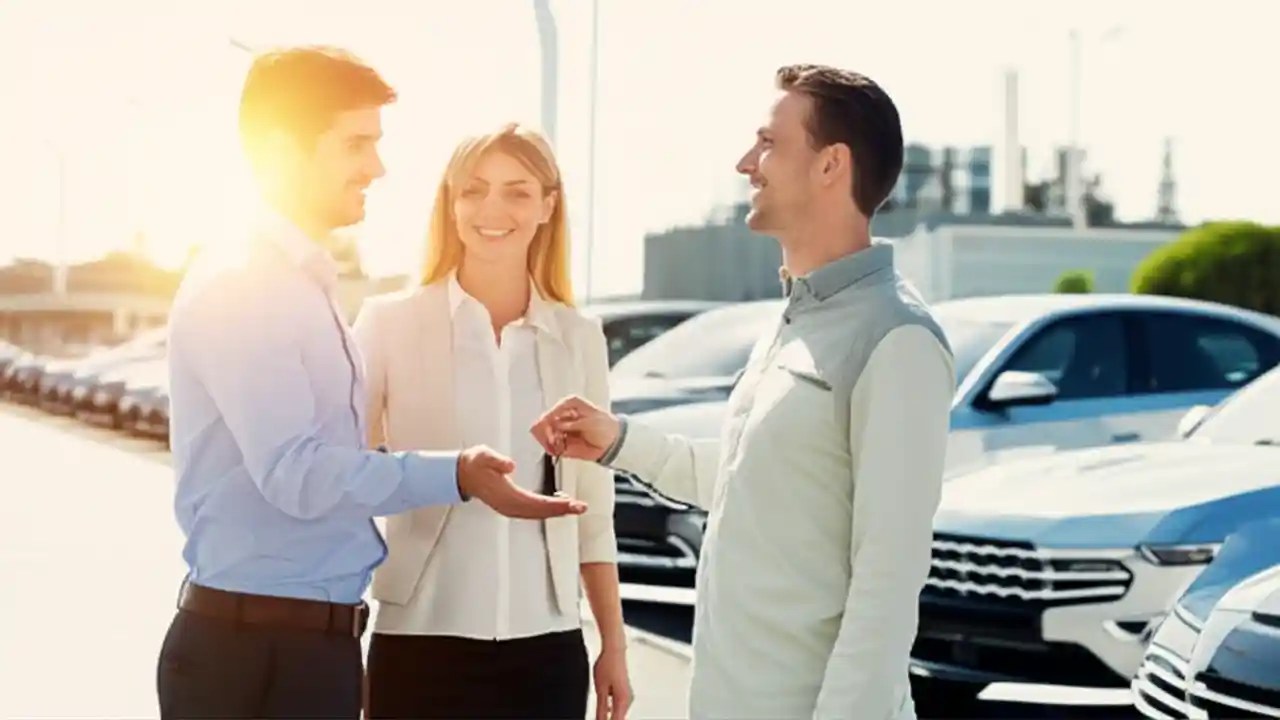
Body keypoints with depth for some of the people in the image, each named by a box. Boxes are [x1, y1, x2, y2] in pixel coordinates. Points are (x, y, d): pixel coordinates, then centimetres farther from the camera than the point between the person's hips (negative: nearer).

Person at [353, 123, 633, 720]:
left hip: (547, 647, 3)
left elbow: (594, 511, 12)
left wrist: (614, 643, 12)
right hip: (421, 643, -2)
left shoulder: (579, 337, 8)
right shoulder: (390, 323, -1)